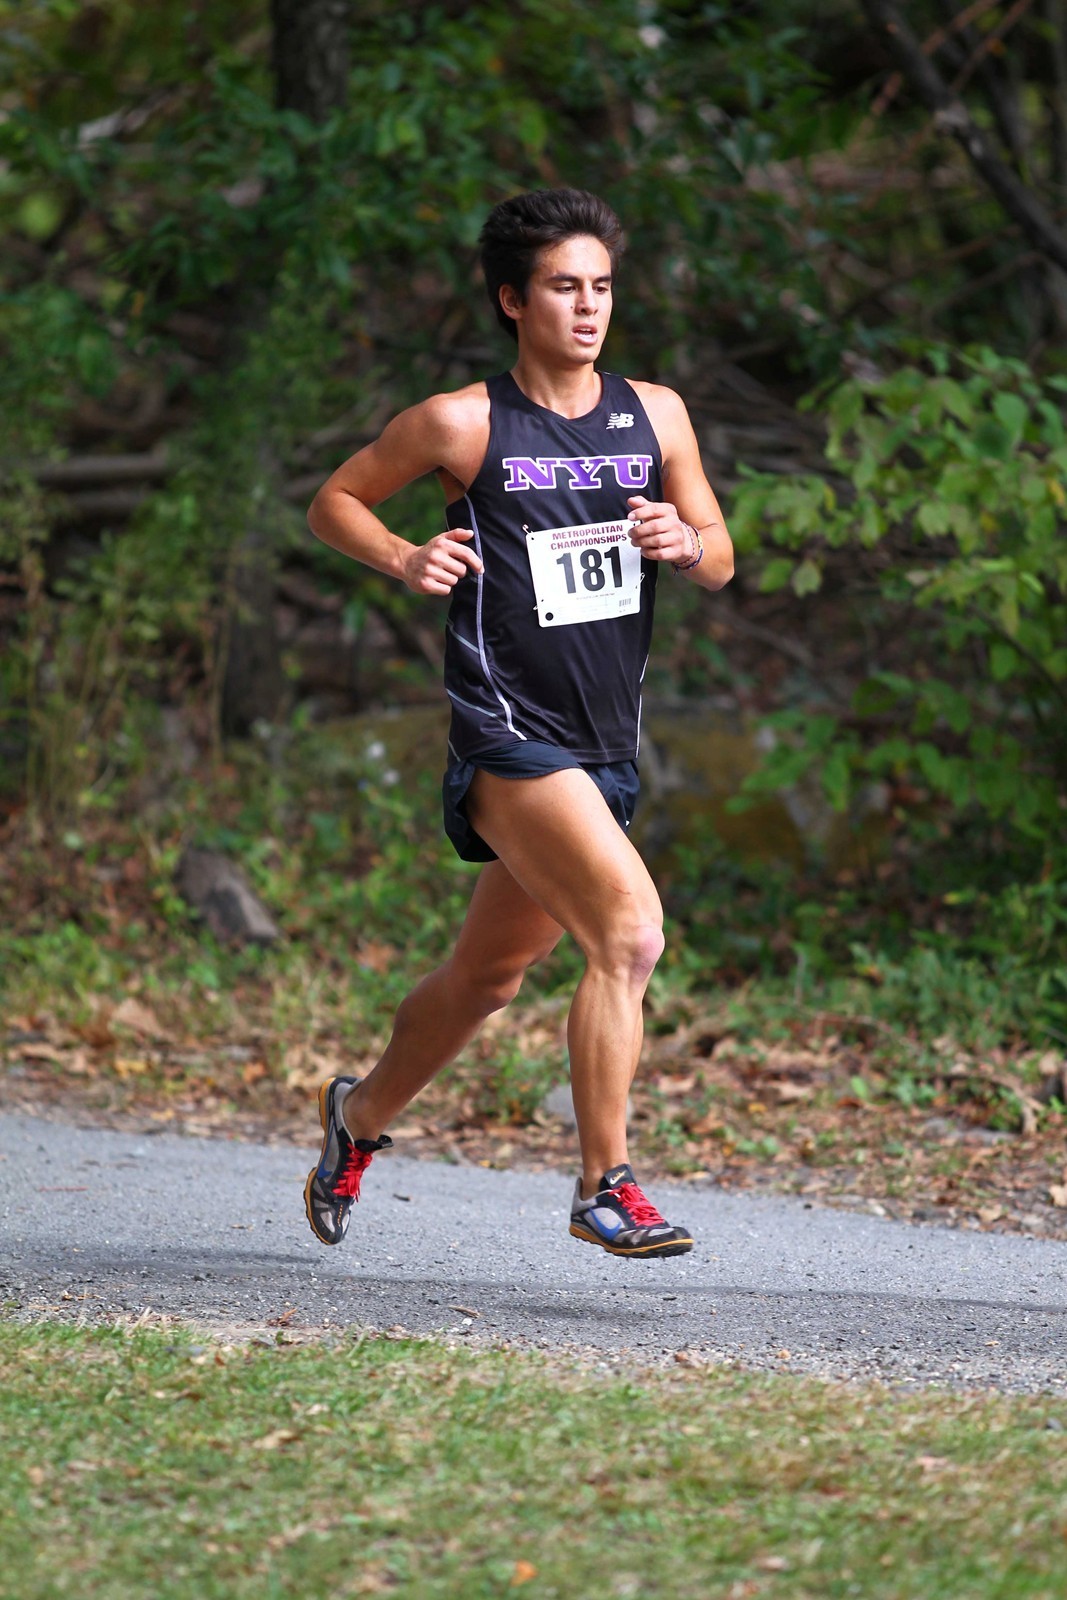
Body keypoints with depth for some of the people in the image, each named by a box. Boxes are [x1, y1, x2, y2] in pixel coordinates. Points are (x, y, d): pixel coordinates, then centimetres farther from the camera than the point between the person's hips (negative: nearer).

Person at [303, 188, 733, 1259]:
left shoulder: (654, 416, 8)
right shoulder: (463, 424, -5)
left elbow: (721, 563, 13)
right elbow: (333, 503, 7)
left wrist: (686, 544, -10)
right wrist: (405, 560, -12)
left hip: (603, 752, 6)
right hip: (508, 734, -6)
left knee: (488, 977, 19)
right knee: (630, 931, -24)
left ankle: (363, 1114, 44)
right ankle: (604, 1187, -17)